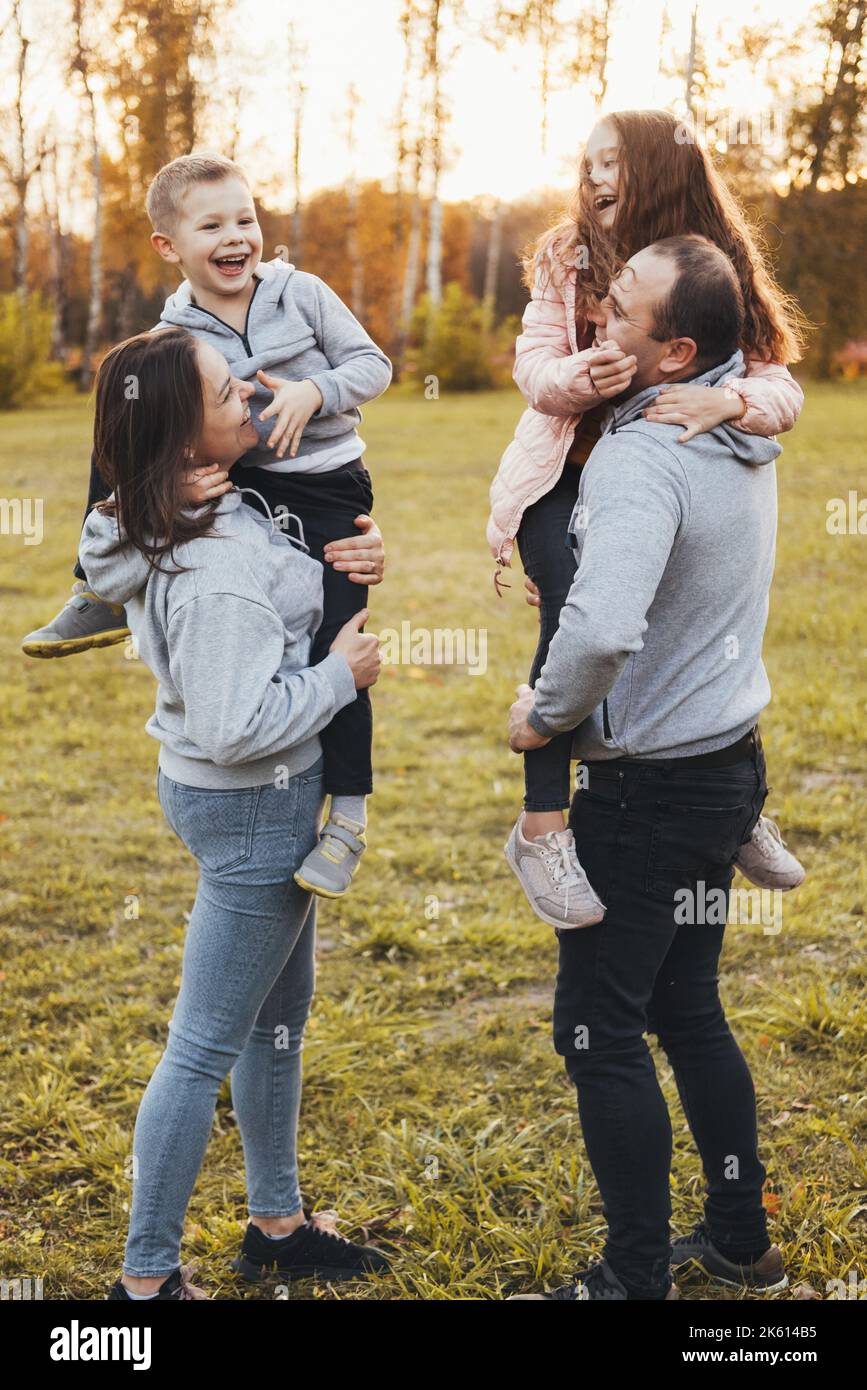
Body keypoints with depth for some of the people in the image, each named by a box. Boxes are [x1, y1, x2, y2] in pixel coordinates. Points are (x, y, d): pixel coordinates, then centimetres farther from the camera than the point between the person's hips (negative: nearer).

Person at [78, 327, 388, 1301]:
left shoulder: (152, 525, 0)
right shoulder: (218, 569, -29)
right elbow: (236, 727, -29)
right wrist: (341, 674, -15)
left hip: (237, 796, 10)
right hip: (254, 807, -10)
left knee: (278, 1018, 22)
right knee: (204, 1048, 2)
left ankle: (276, 1224, 39)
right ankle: (147, 1277, 16)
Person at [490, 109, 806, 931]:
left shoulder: (721, 268, -2)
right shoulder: (565, 256, 0)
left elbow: (780, 385, -13)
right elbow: (534, 365, -9)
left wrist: (727, 401, -35)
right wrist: (579, 376, -32)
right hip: (567, 478, -2)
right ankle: (542, 825, -18)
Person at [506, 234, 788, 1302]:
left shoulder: (644, 459, -25)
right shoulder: (743, 431, 3)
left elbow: (602, 627, -39)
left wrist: (545, 713, -19)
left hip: (651, 785, -9)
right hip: (728, 762, 9)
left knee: (600, 1032, 4)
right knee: (688, 1012, 21)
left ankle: (636, 1279, 16)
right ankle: (740, 1243, 33)